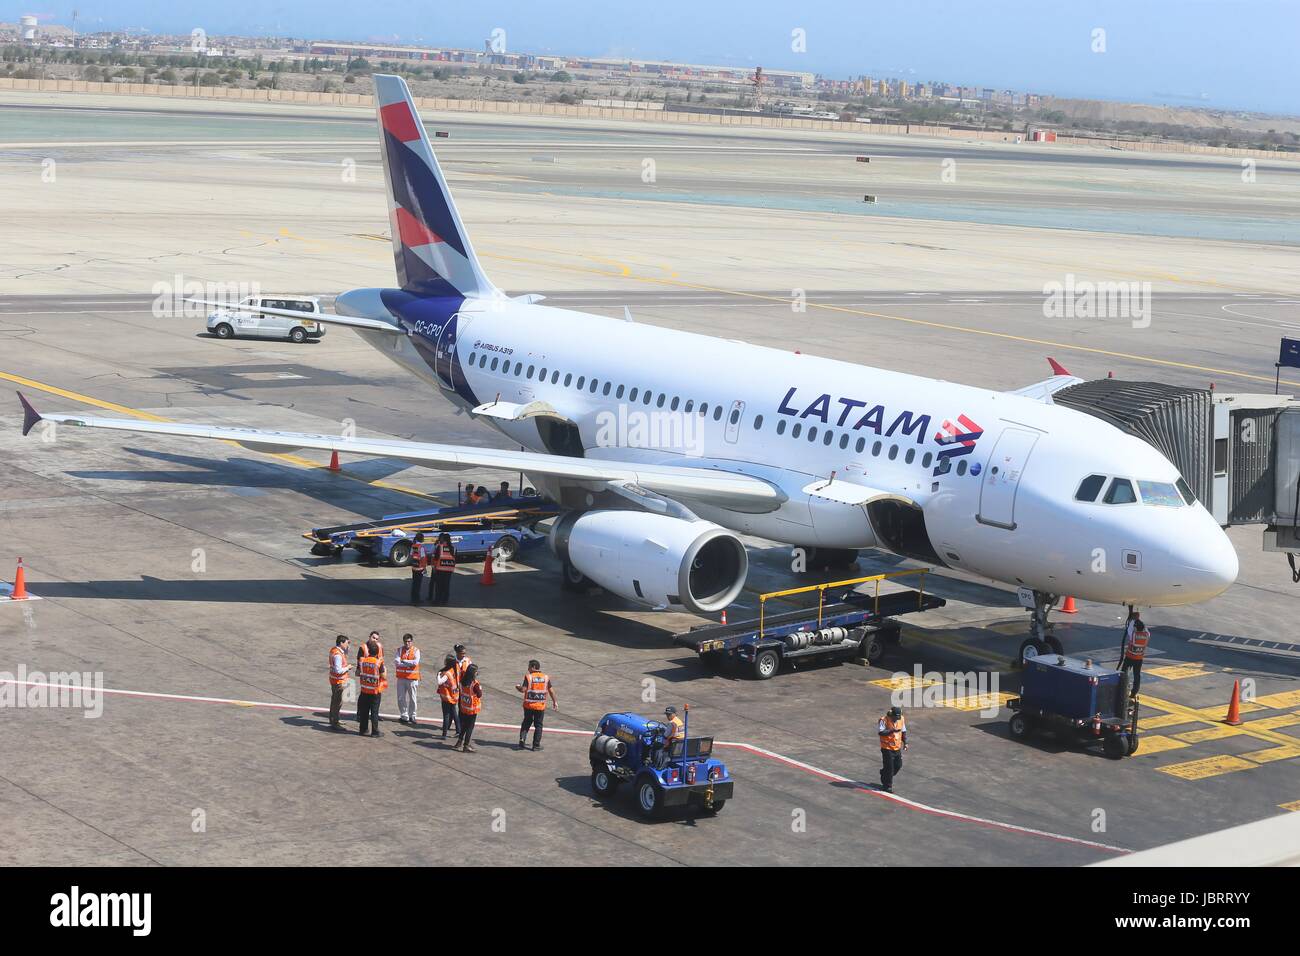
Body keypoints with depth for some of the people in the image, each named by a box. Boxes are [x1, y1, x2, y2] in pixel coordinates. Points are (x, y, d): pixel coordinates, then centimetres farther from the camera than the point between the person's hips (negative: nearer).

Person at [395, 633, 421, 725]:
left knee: (412, 698, 5)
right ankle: (404, 716, 15)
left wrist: (404, 661, -12)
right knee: (401, 698, 5)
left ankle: (412, 717, 15)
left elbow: (415, 662, -17)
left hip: (412, 678, -2)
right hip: (401, 677, 2)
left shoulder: (416, 650, -3)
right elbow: (397, 662, -9)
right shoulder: (400, 650, 2)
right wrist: (409, 663, -15)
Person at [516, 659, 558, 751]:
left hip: (528, 705, -1)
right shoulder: (546, 677, 1)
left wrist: (518, 687, 9)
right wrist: (554, 701, 14)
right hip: (540, 706, 1)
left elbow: (523, 689, -13)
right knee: (538, 725, 9)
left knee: (526, 723, 17)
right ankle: (536, 745, 9)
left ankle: (522, 739, 1)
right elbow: (551, 690, 3)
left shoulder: (528, 677, -8)